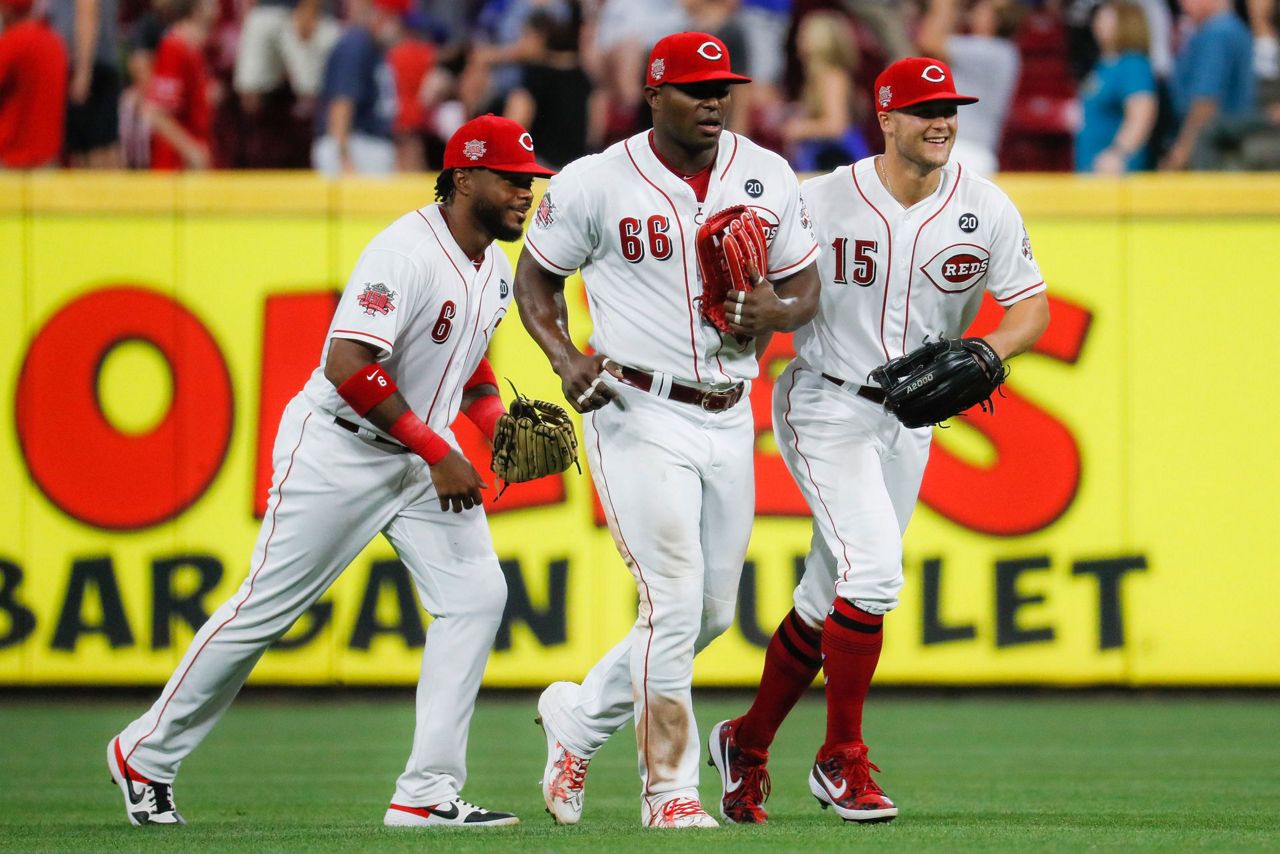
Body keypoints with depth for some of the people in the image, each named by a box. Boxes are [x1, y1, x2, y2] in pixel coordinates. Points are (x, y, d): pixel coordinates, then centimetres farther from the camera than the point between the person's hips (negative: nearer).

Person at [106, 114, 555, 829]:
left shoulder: (496, 268, 5)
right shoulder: (406, 252, -24)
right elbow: (349, 367, -32)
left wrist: (495, 420, 4)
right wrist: (438, 452, -29)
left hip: (422, 450, 8)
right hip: (340, 448, -8)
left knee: (476, 595, -7)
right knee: (268, 608, 0)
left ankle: (429, 792, -5)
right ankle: (146, 756, 16)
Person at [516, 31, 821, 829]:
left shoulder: (768, 178, 4)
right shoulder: (596, 184, -7)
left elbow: (806, 288, 10)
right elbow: (537, 277, 4)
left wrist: (776, 312, -14)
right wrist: (566, 358, -14)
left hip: (728, 421, 5)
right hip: (637, 412, -5)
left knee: (712, 612, 12)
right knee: (674, 598, -14)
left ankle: (579, 717, 32)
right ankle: (669, 790, -5)